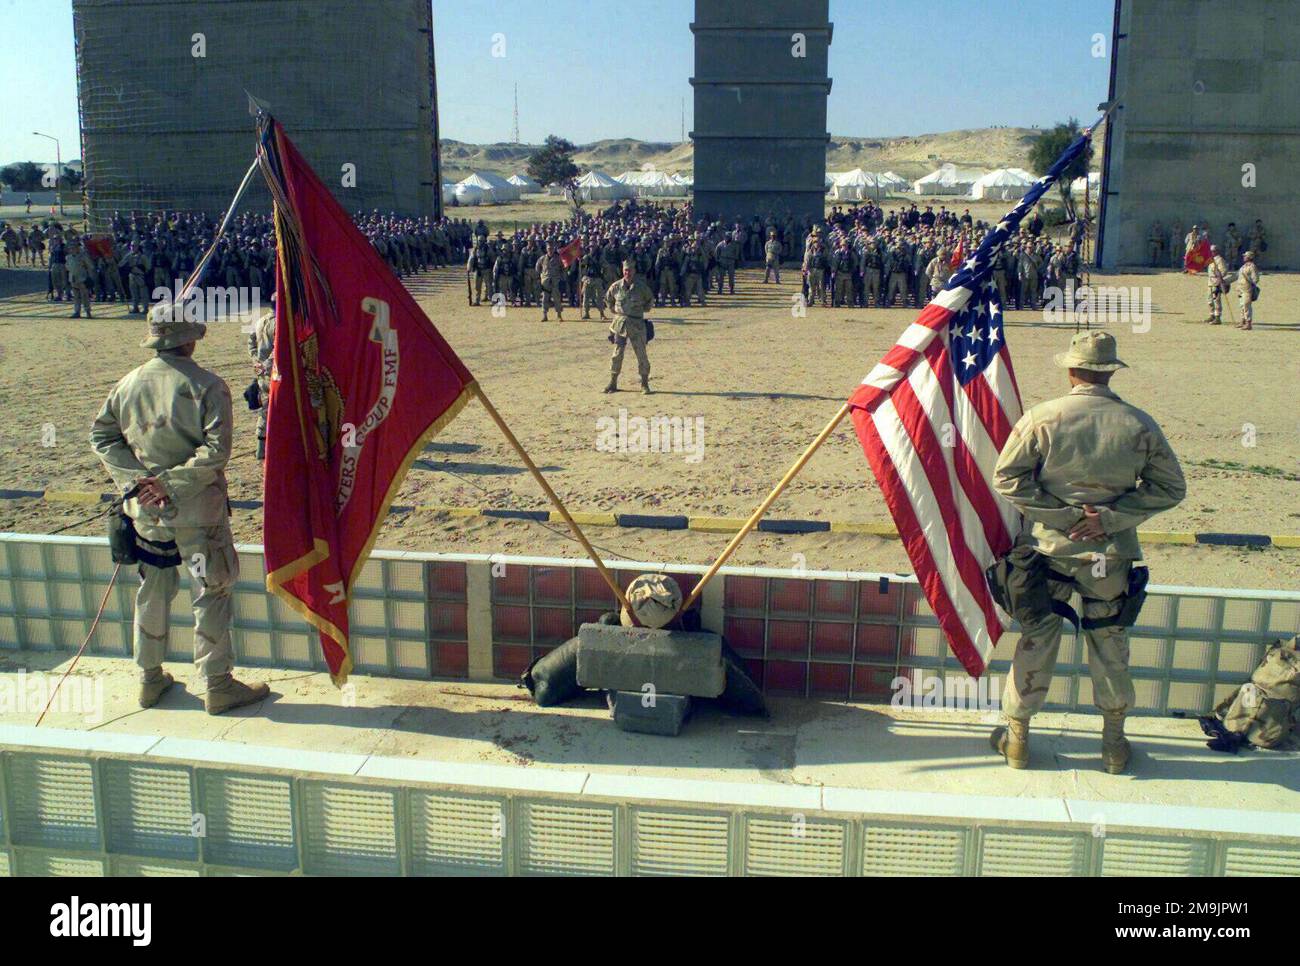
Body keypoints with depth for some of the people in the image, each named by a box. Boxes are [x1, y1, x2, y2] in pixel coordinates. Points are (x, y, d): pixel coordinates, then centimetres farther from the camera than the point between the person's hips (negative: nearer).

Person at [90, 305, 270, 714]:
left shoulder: (128, 383, 2)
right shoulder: (206, 385, -14)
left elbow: (101, 435, 2)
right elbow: (216, 450, -22)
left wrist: (136, 479, -7)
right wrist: (171, 481, -16)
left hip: (146, 509, 5)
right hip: (198, 510, -5)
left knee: (152, 591, 18)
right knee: (211, 593, 5)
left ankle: (150, 679, 30)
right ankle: (218, 687, 11)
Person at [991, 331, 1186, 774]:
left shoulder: (1041, 418, -10)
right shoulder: (1140, 425, -4)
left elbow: (1007, 477, -11)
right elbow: (1169, 487, 0)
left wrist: (1065, 514, -9)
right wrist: (1110, 519, -8)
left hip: (1049, 547, -1)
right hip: (1111, 555, 1)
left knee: (1035, 641, 10)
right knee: (1110, 645, 15)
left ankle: (1017, 737, 21)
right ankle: (1114, 742, 28)